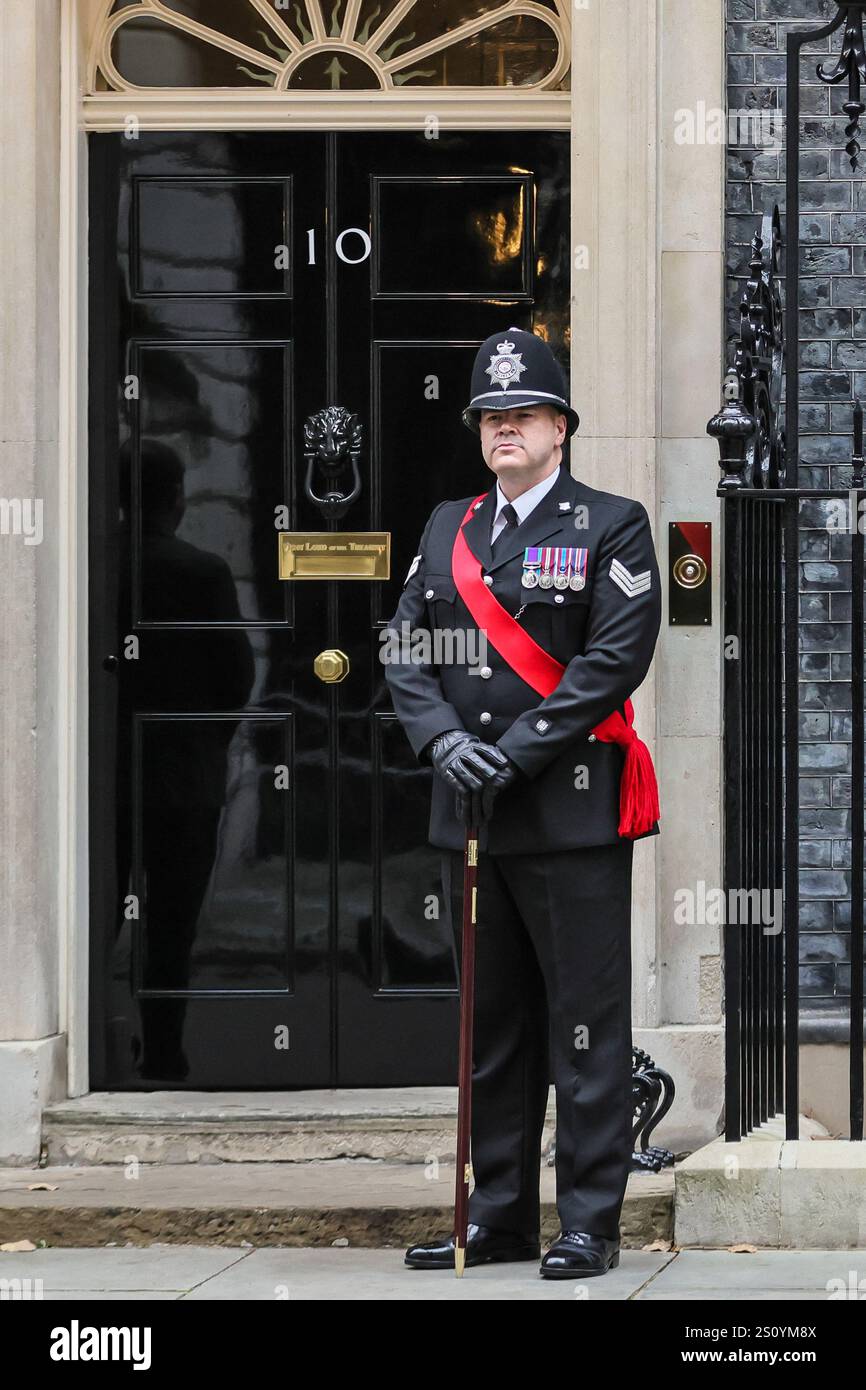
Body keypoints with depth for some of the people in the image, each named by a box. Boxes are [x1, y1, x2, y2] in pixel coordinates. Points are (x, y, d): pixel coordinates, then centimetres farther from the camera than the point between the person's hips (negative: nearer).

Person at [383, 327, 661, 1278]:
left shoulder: (611, 527, -1)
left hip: (572, 815, -6)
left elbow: (617, 656, -11)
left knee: (586, 1023, -3)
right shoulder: (446, 530, 15)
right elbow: (404, 650, 9)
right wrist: (442, 739, -10)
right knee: (491, 1024, 11)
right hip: (468, 814, 6)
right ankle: (499, 1217, 17)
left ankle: (590, 1224, 1)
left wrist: (517, 752, -17)